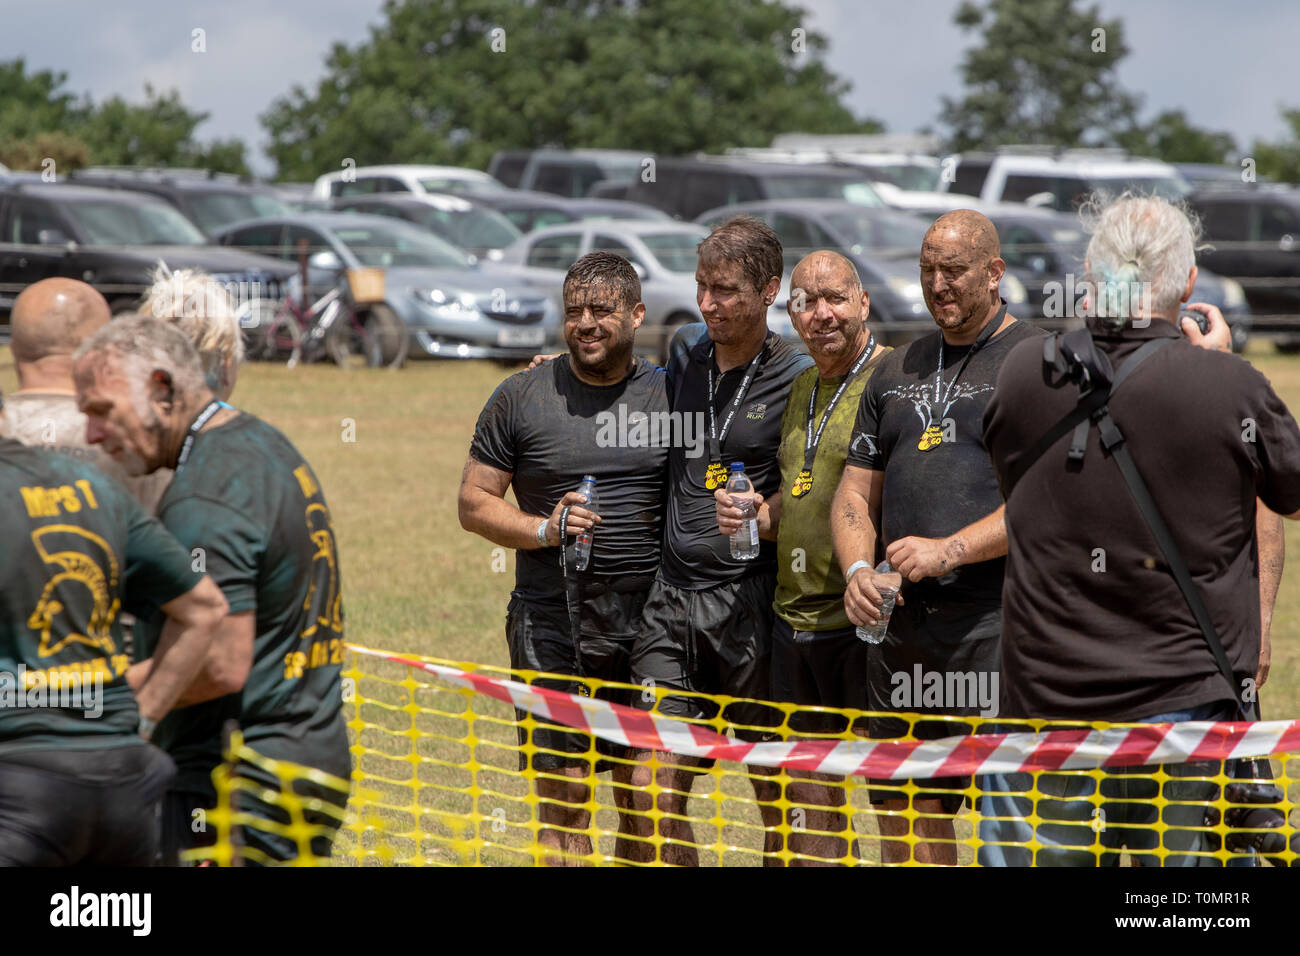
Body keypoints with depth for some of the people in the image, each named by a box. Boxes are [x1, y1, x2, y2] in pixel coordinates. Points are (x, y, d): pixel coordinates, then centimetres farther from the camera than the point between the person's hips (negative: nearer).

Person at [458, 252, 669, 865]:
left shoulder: (672, 395, 8)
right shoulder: (521, 398, 3)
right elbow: (474, 503, 5)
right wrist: (544, 529, -10)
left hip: (649, 624, 1)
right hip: (551, 625, -1)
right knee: (562, 800, -3)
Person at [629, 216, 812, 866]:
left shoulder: (798, 381, -3)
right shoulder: (682, 368, 13)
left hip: (750, 598, -4)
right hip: (672, 594, 4)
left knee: (776, 797, 3)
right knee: (654, 789, -3)